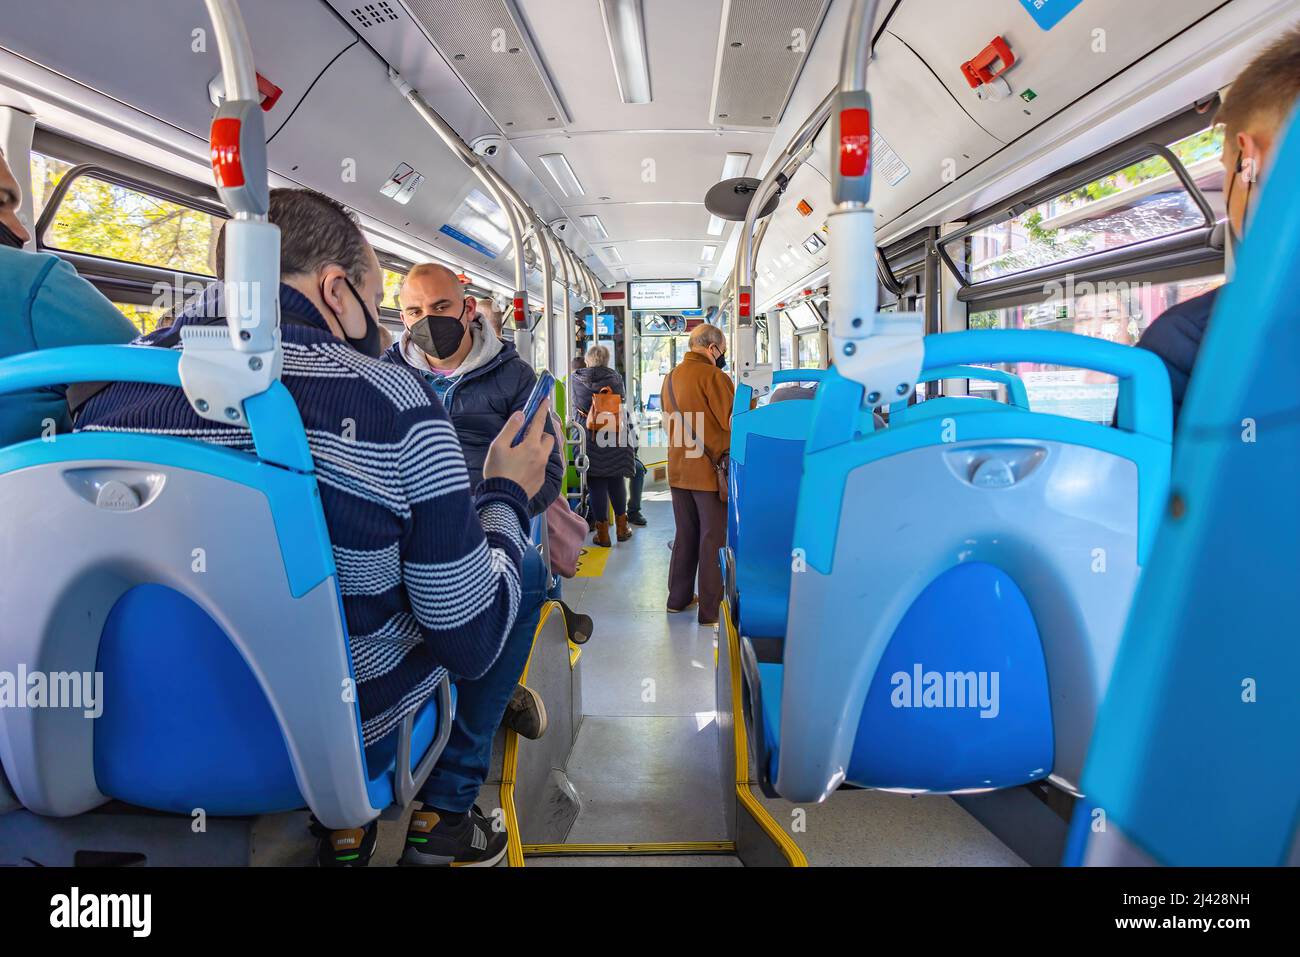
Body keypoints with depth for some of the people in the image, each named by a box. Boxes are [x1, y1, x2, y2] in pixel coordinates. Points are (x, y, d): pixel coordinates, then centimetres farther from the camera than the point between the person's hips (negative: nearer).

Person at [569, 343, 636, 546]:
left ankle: (602, 533, 6)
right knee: (616, 481, 13)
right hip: (615, 436, 1)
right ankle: (621, 527, 24)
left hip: (588, 437, -1)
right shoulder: (615, 378, -1)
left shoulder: (576, 379, -1)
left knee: (596, 484, 3)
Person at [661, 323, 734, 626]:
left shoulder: (670, 378, 11)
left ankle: (679, 598, 28)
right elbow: (733, 425, -14)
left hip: (678, 471, 8)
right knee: (713, 539, 1)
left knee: (685, 534, 18)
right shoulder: (714, 376, -15)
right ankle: (710, 610, 6)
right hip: (710, 472, -7)